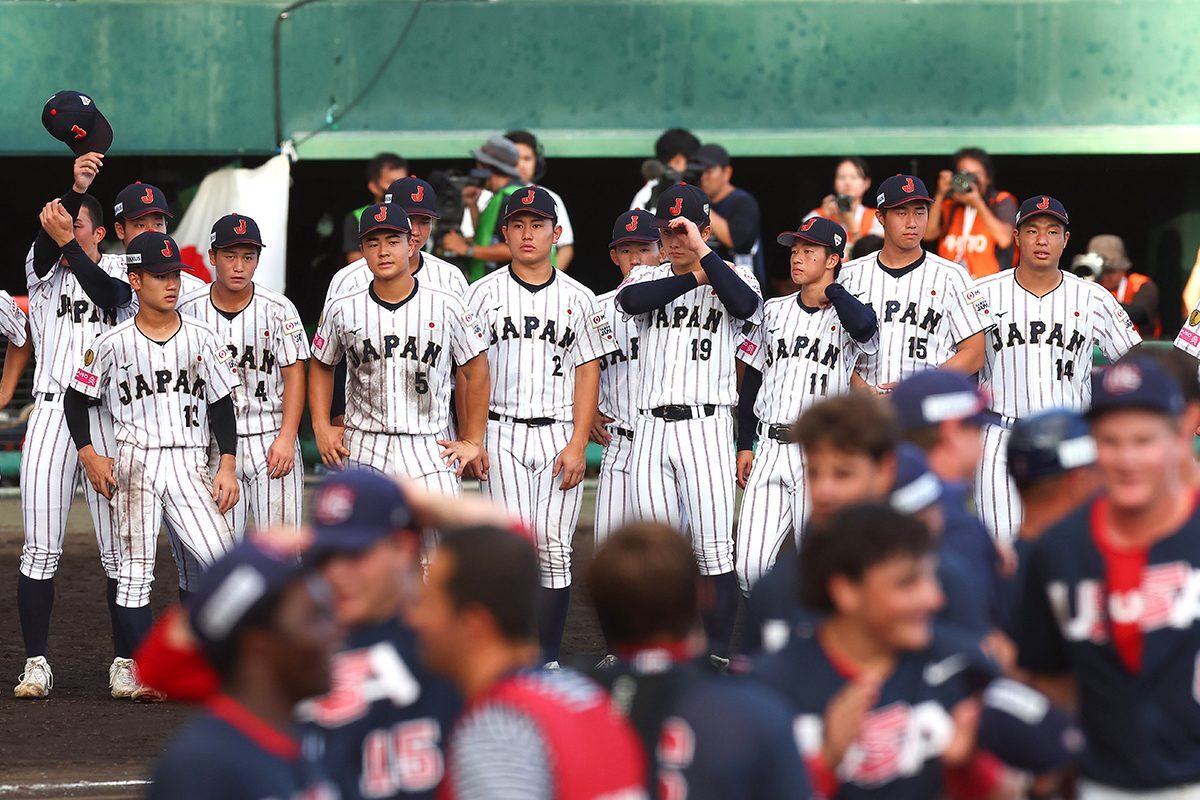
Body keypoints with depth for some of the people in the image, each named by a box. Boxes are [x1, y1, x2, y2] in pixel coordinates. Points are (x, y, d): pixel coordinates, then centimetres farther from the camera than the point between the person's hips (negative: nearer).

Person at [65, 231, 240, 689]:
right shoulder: (113, 344, 2)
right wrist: (88, 455, -1)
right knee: (134, 570, -3)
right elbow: (77, 400, 11)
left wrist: (228, 466, 1)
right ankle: (144, 672, 0)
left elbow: (221, 405, 10)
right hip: (134, 462, -1)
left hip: (190, 466, 1)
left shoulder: (202, 339, 7)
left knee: (224, 562, -12)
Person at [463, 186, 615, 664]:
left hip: (559, 435, 1)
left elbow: (588, 372, 6)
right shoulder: (483, 294, 6)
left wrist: (578, 445, -4)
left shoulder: (578, 298, 8)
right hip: (501, 435, -1)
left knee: (555, 547, -5)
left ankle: (548, 660, 0)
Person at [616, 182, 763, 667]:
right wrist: (693, 278, -9)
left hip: (706, 426, -3)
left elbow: (745, 305, -17)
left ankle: (718, 655, -2)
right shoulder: (646, 278, 14)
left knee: (713, 547, -7)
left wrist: (702, 255, -15)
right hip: (650, 428, 3)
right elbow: (630, 300, -10)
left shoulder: (732, 277, 6)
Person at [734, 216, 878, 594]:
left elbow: (864, 326, -26)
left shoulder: (845, 315, 1)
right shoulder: (774, 311, 16)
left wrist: (831, 289, -7)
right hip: (769, 450, 4)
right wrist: (744, 446, 15)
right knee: (750, 566, -4)